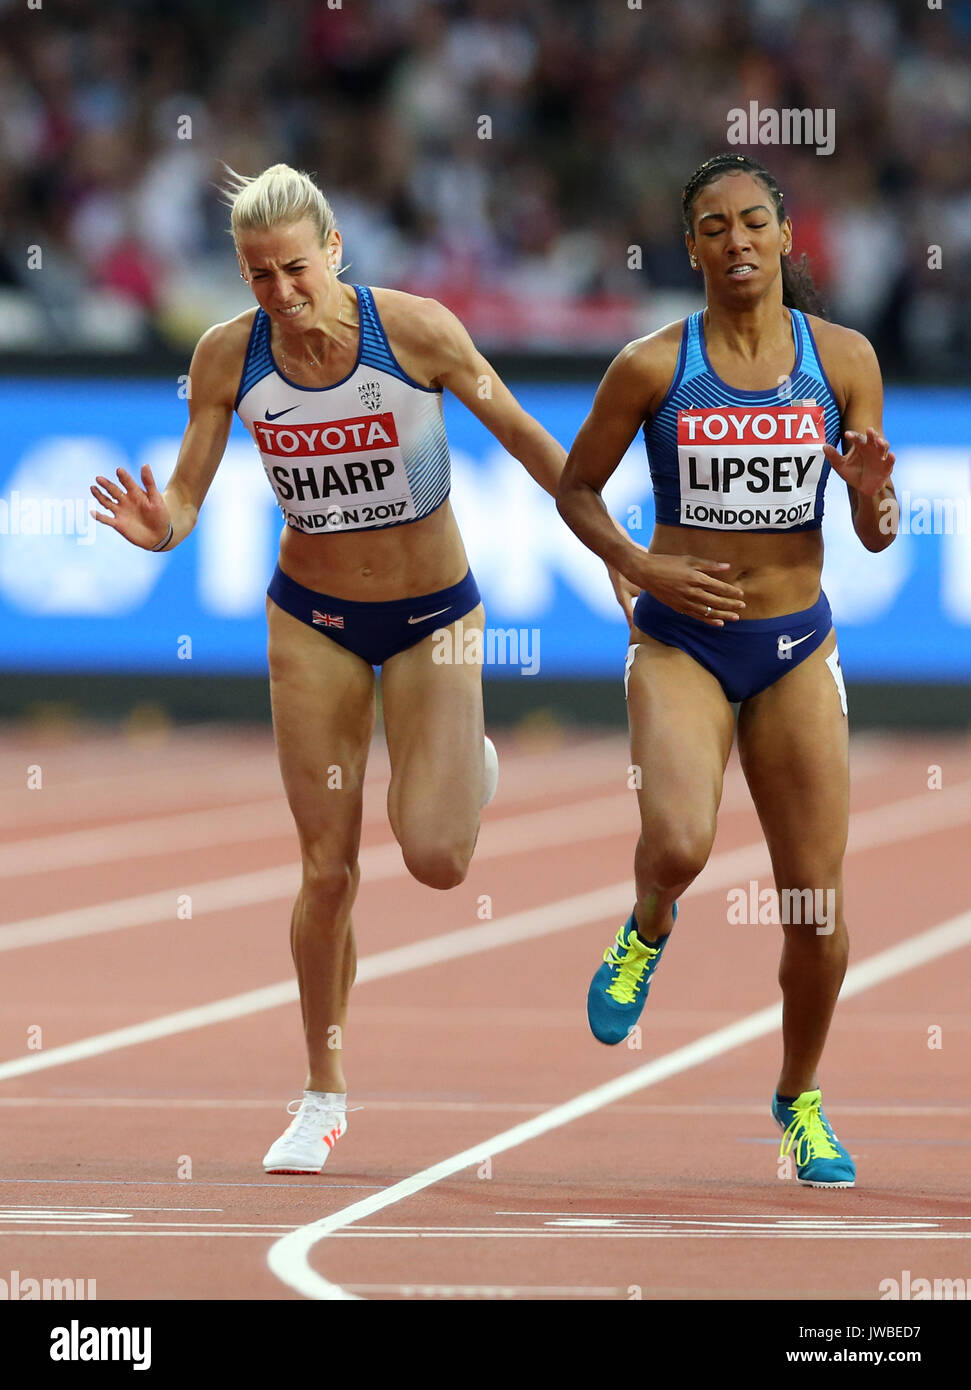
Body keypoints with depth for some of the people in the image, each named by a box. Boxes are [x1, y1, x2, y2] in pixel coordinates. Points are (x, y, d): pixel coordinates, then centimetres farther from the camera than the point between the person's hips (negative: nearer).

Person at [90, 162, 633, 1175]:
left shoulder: (414, 329, -21)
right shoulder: (229, 356, -14)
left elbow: (524, 437, -8)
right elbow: (184, 500, -8)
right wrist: (155, 528, -33)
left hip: (433, 614, -2)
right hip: (312, 620, 2)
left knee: (435, 859, -13)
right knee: (326, 869, 1)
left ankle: (467, 766, 25)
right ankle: (324, 1099, 18)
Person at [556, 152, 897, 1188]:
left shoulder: (842, 357, -1)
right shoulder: (652, 366, -5)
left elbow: (877, 536, 4)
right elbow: (575, 488, 7)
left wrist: (872, 494, -19)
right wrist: (639, 566, -9)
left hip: (796, 647, 2)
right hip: (680, 639, -2)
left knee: (816, 905, 2)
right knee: (678, 846, -27)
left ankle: (800, 1097, 27)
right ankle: (647, 932, 10)